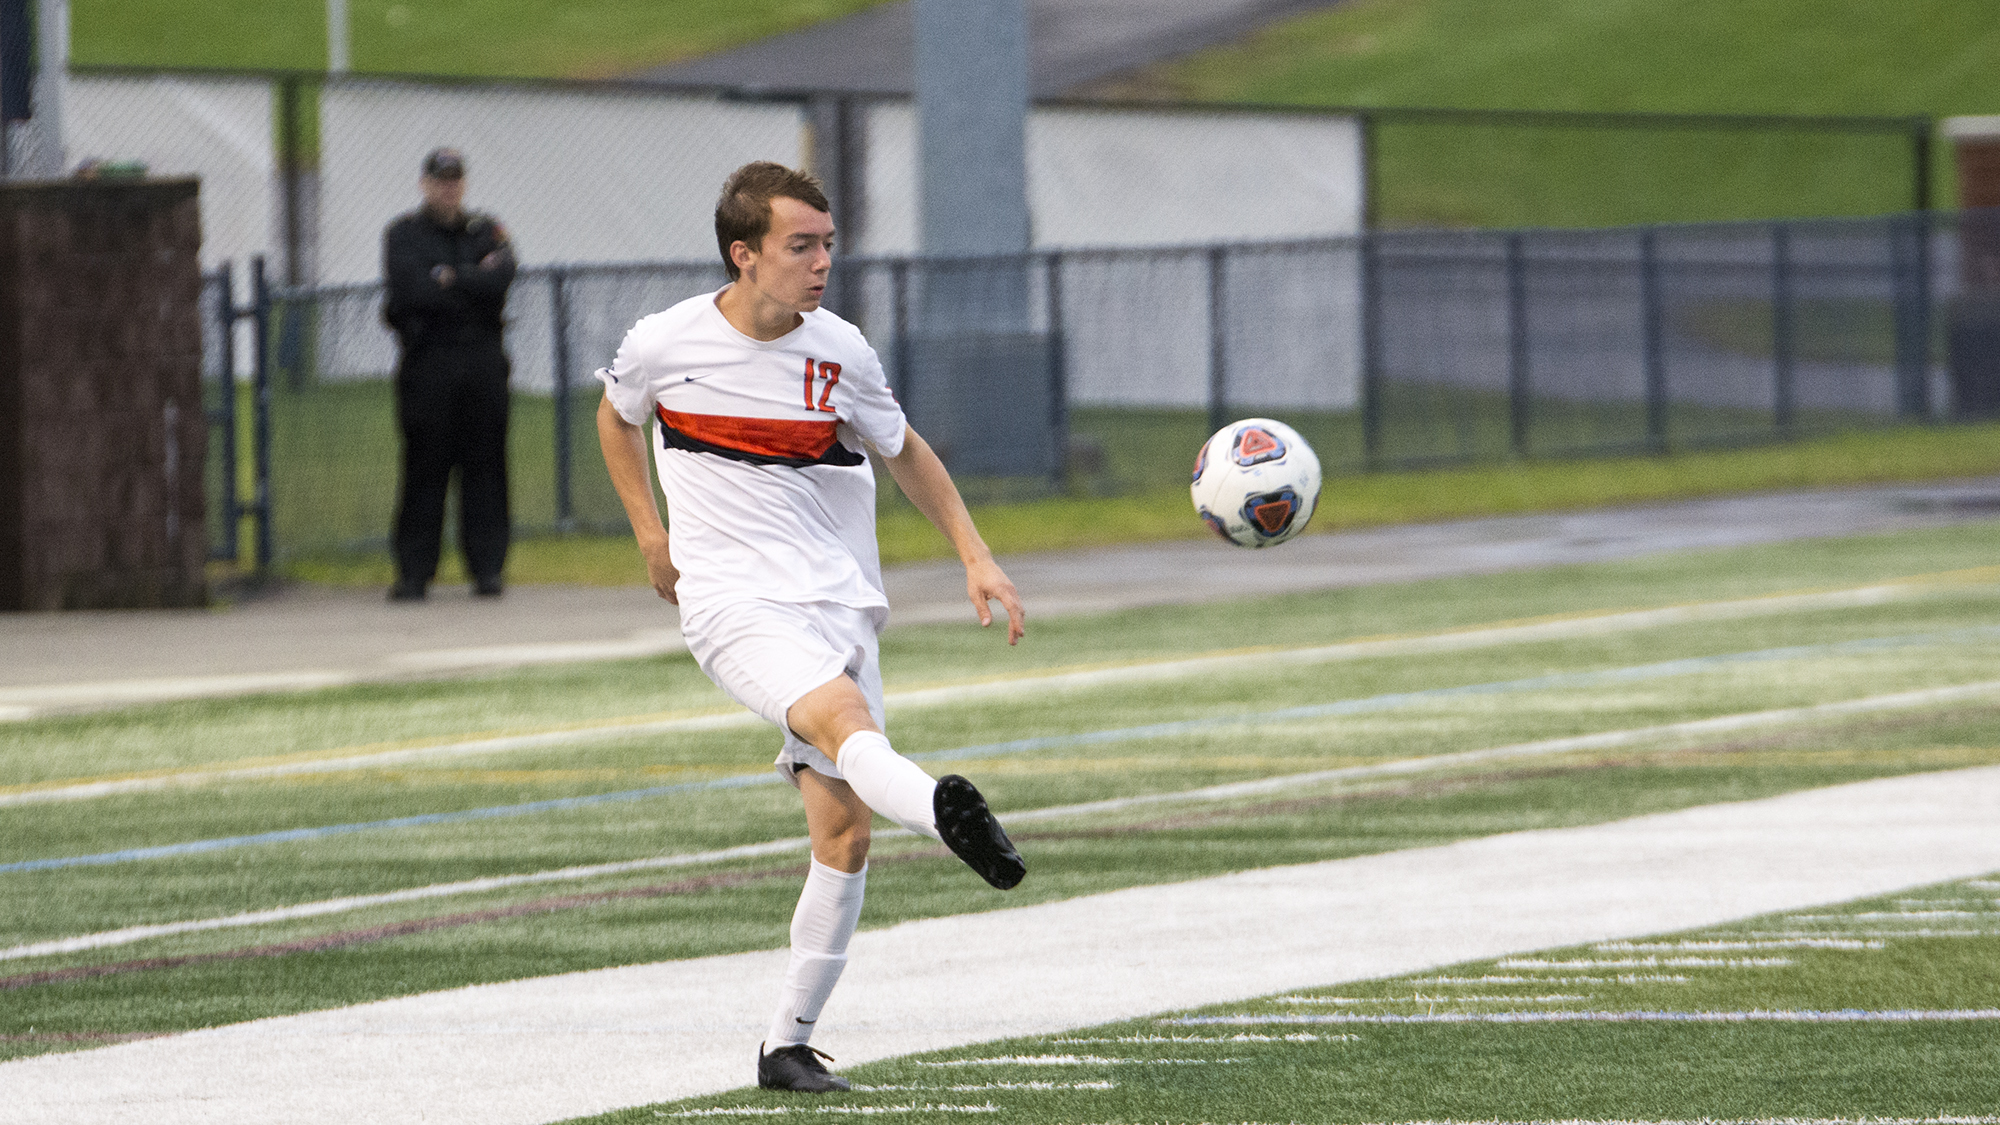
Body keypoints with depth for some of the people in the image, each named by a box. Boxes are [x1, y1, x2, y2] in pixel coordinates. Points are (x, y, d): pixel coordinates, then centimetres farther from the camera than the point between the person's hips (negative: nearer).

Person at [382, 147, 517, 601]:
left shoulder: (486, 231, 14)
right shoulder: (402, 234, 7)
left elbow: (500, 279, -5)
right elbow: (409, 290, -10)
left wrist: (448, 278, -8)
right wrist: (473, 282, -5)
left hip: (483, 360, 2)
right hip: (428, 363, -2)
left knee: (486, 465, 1)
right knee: (424, 468, -4)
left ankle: (487, 567, 4)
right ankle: (413, 572, -1)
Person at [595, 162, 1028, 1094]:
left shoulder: (839, 352, 2)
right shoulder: (667, 344, -2)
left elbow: (903, 452, 19)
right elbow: (615, 414, 20)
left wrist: (975, 556, 11)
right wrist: (649, 530, 12)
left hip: (835, 599, 4)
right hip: (732, 599, -4)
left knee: (844, 832, -1)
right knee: (845, 723, -34)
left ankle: (789, 1042, 10)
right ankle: (944, 811, -66)